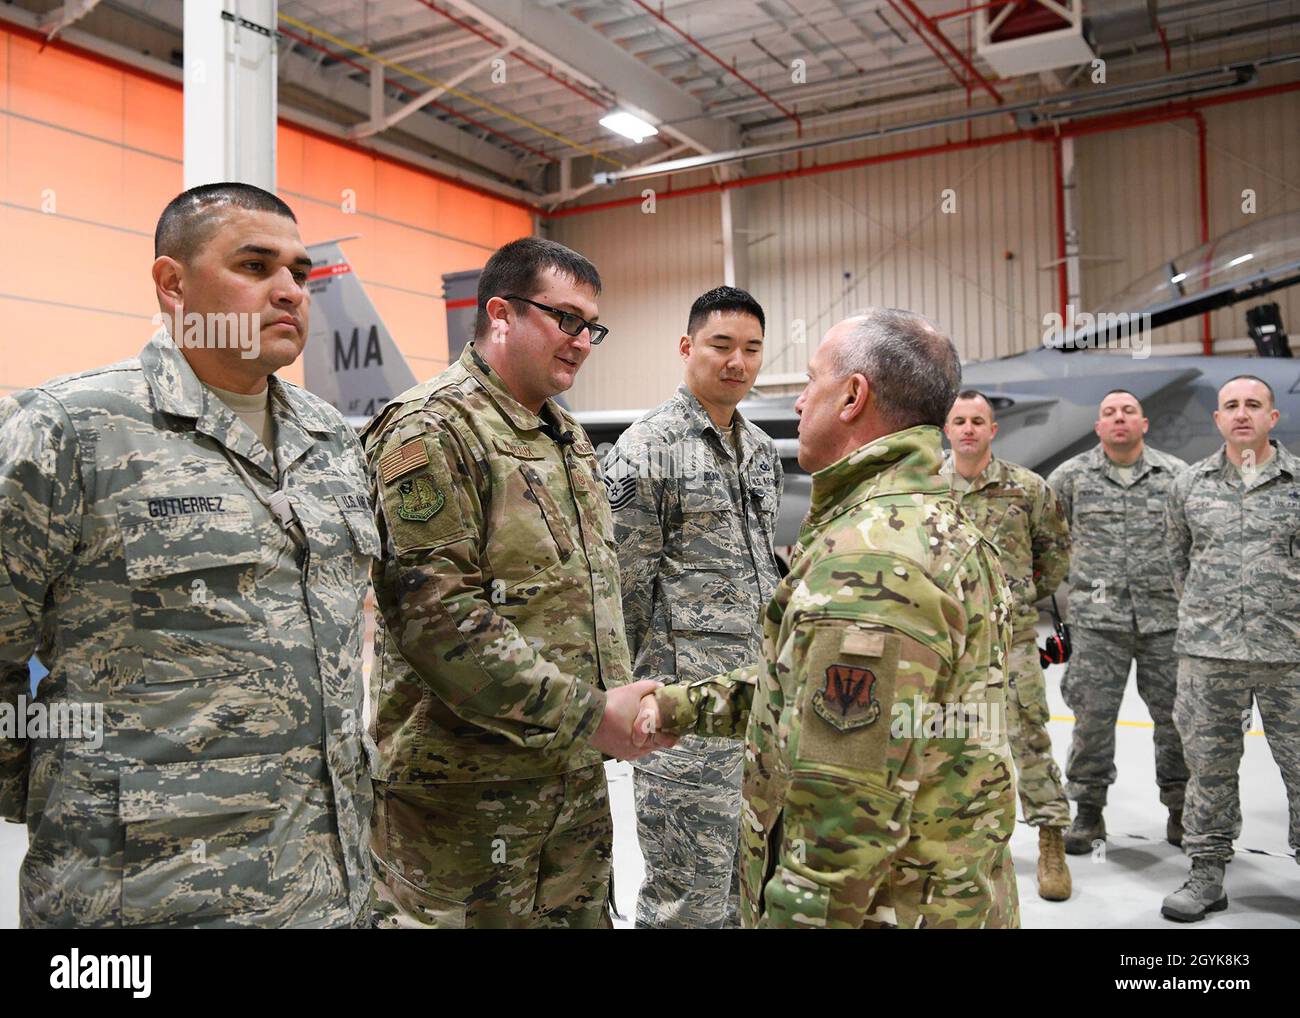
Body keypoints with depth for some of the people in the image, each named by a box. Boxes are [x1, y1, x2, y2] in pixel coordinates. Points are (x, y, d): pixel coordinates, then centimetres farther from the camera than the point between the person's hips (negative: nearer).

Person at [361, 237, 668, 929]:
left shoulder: (568, 438, 14)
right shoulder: (431, 430, -14)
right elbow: (438, 616, -23)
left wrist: (623, 704, 11)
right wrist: (590, 715, -20)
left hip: (578, 777, 8)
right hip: (465, 792, -8)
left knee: (579, 912, 19)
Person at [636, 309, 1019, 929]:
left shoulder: (866, 558, -26)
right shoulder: (942, 525, 7)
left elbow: (844, 817, -28)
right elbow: (808, 685, 13)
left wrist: (792, 917, -19)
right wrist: (681, 705, 10)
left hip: (888, 907, -9)